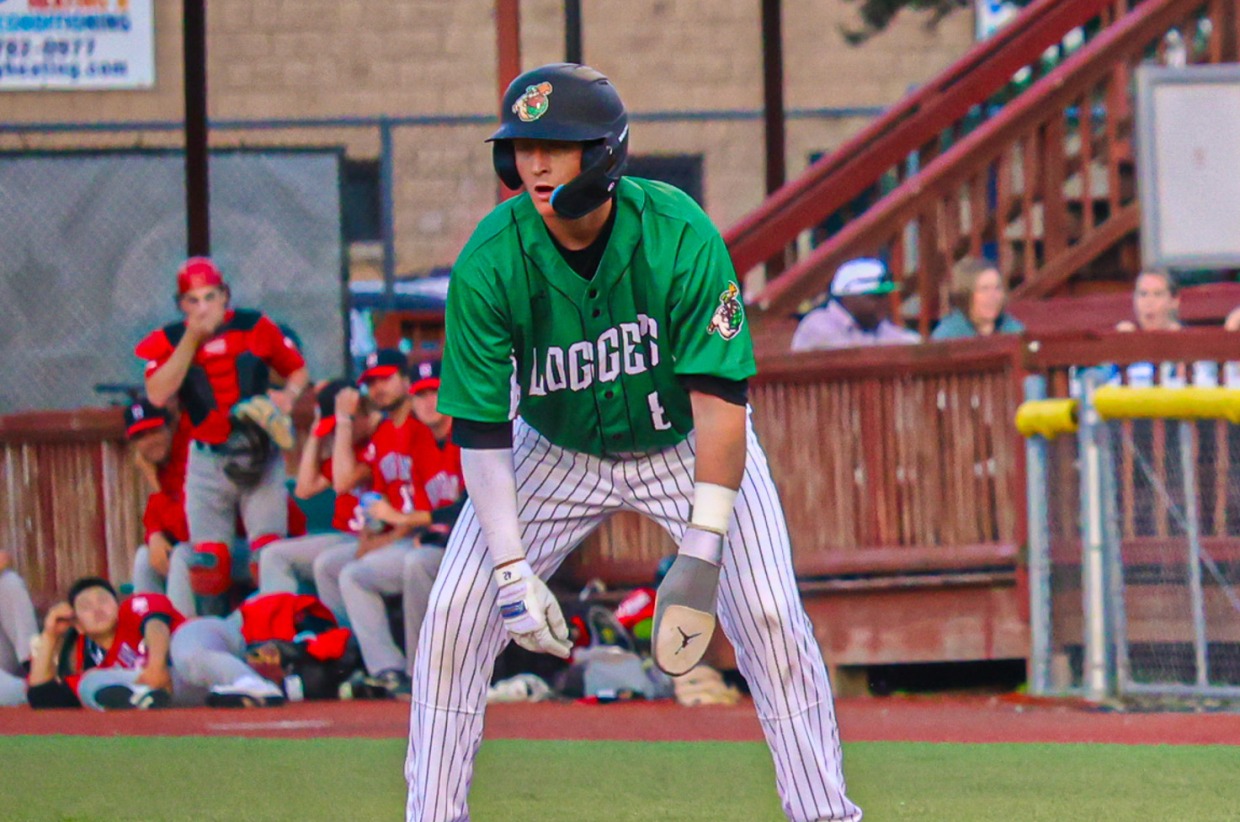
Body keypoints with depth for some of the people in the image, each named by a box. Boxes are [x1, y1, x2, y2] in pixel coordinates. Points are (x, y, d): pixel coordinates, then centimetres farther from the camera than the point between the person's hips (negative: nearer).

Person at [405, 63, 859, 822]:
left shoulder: (681, 237, -29)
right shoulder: (489, 262, -24)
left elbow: (721, 401, -28)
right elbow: (480, 430, -19)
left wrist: (701, 554, -33)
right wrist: (512, 571, -25)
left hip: (687, 445, -1)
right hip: (555, 450, 2)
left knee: (770, 615, -13)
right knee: (456, 615, -9)